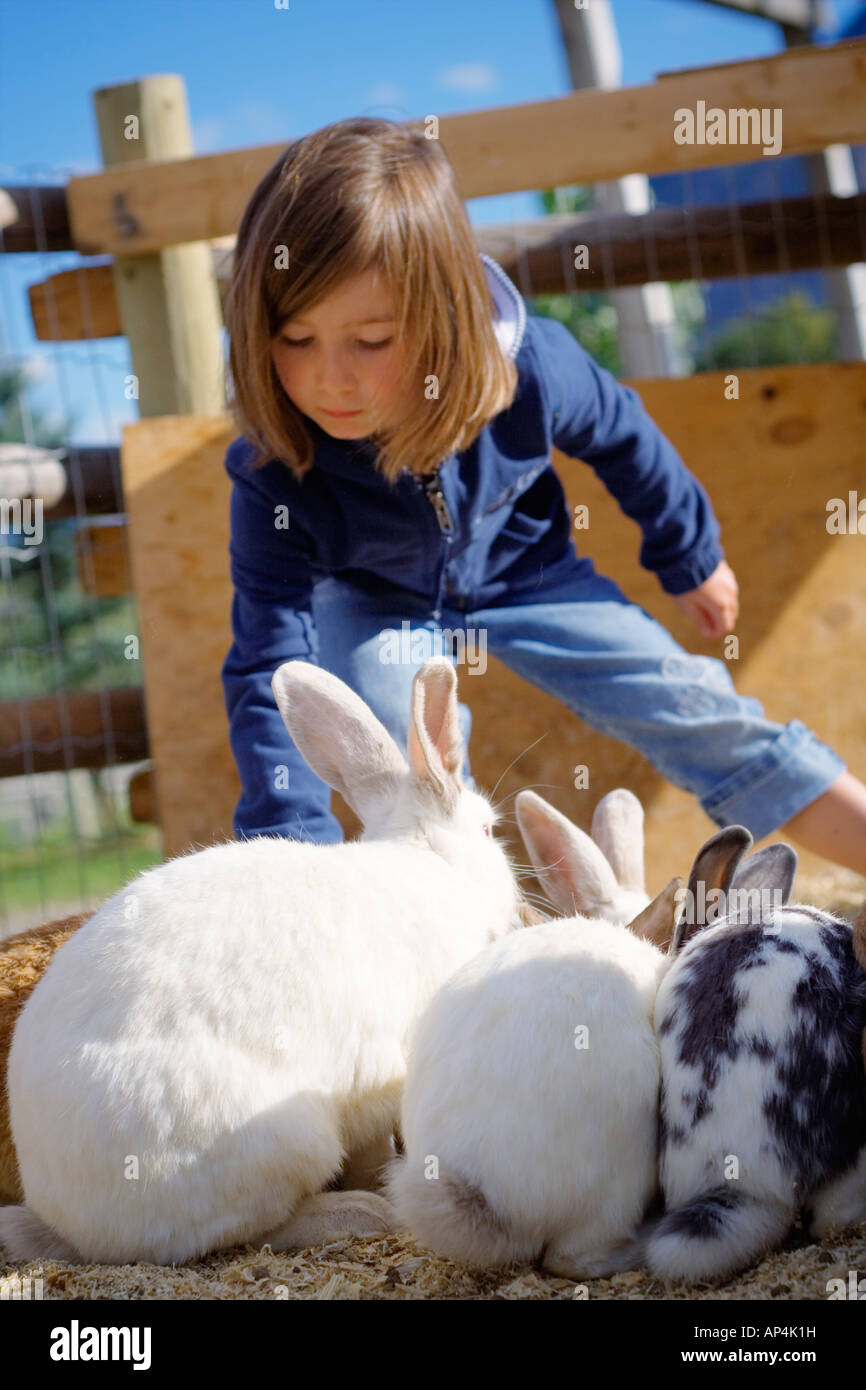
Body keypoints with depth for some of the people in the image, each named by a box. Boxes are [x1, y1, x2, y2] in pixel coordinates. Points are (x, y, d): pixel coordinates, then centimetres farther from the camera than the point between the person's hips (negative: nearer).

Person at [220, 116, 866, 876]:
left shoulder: (531, 370, -33)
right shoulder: (276, 472, -36)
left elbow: (622, 437, -8)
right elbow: (269, 668, -32)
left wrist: (692, 558, 7)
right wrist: (291, 841, -42)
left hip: (518, 573, 1)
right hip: (371, 606, -1)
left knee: (697, 711, -3)